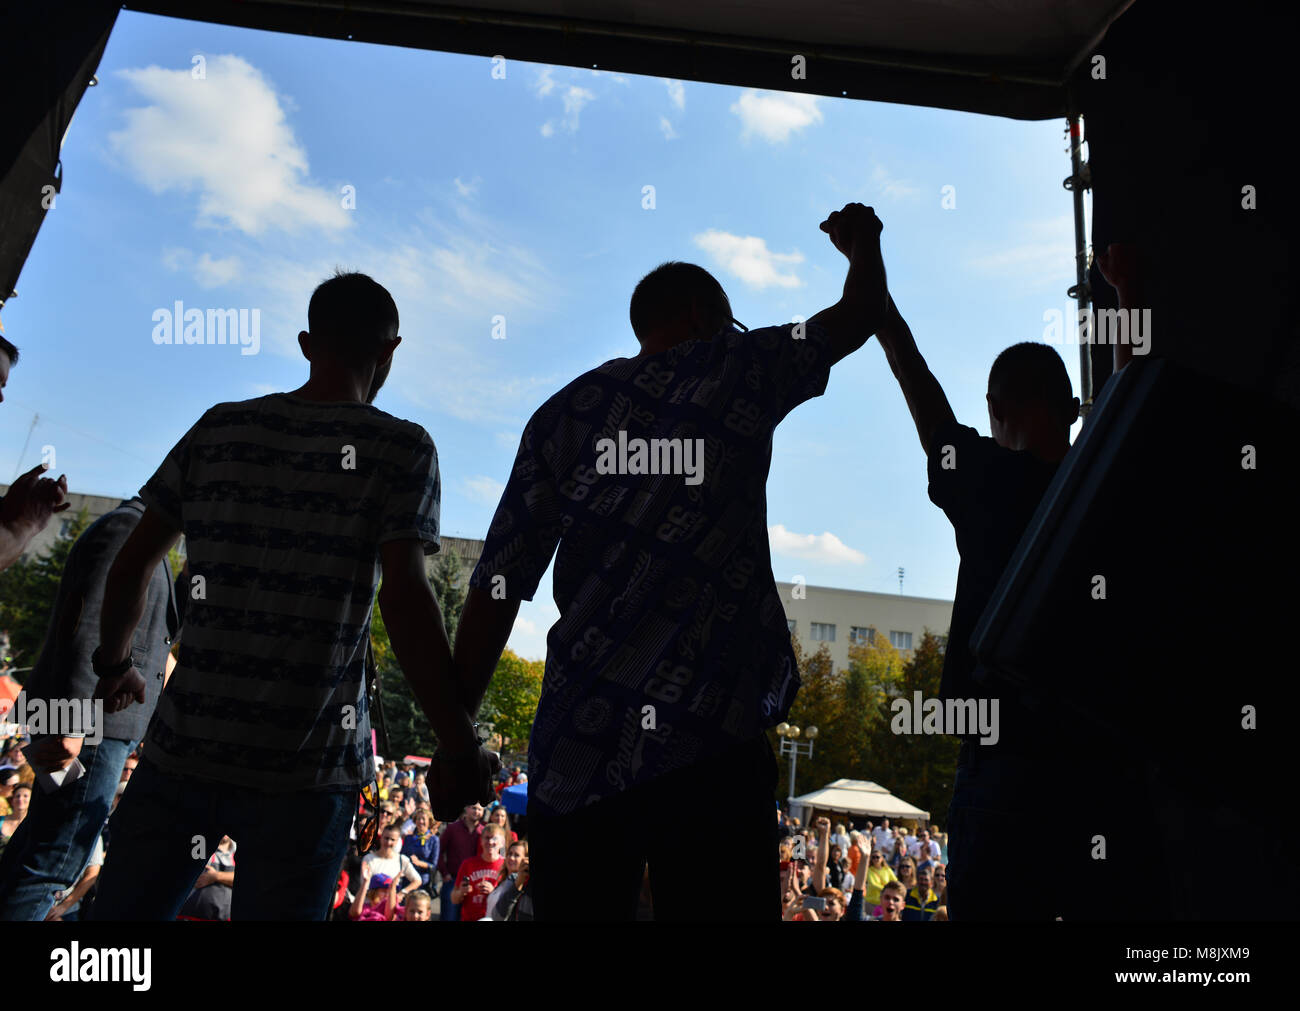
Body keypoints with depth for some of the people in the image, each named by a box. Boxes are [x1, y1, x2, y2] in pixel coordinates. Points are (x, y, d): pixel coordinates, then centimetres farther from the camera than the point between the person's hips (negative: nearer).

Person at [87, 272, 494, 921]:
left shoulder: (220, 427, 7)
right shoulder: (402, 449, -5)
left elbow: (133, 563, 12)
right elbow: (405, 601, -15)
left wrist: (115, 665, 29)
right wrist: (461, 750, -10)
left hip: (183, 746, 4)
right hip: (304, 769, -3)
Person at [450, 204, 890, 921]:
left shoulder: (567, 411, 11)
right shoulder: (740, 371, 6)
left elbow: (498, 588, 5)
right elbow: (861, 313, 21)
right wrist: (864, 244, 42)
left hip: (572, 754, 4)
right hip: (707, 747, -3)